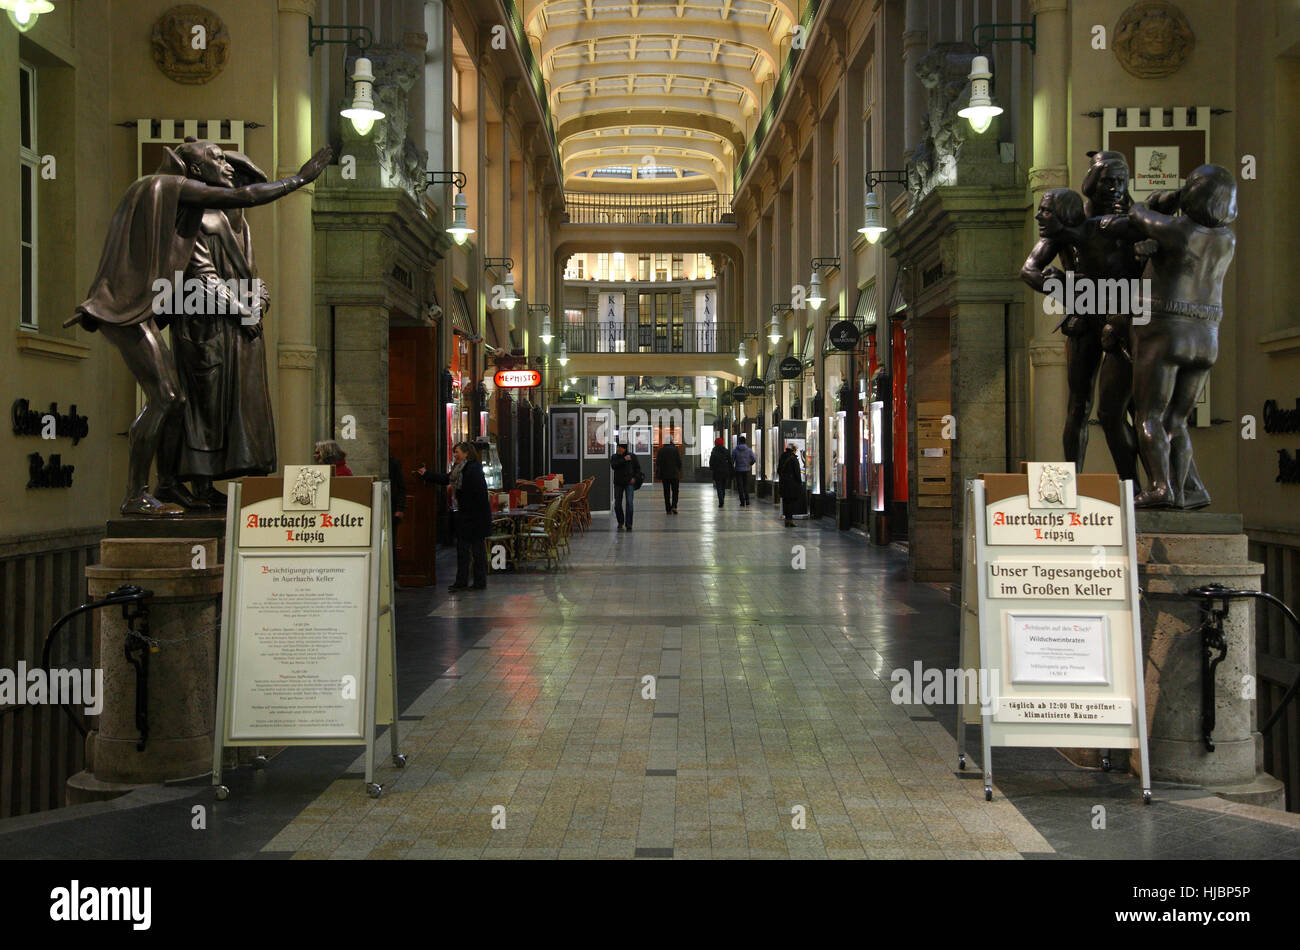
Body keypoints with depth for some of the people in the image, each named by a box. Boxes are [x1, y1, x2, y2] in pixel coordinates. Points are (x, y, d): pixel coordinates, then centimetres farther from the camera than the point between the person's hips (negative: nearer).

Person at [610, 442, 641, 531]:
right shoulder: (615, 457, 3)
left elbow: (637, 467, 11)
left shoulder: (632, 456, 1)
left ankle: (628, 523, -10)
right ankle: (620, 522, 25)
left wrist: (635, 477, -2)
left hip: (629, 483, -2)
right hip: (618, 483, 2)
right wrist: (624, 460, -20)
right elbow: (613, 465, -16)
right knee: (617, 504, 6)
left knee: (629, 503, -13)